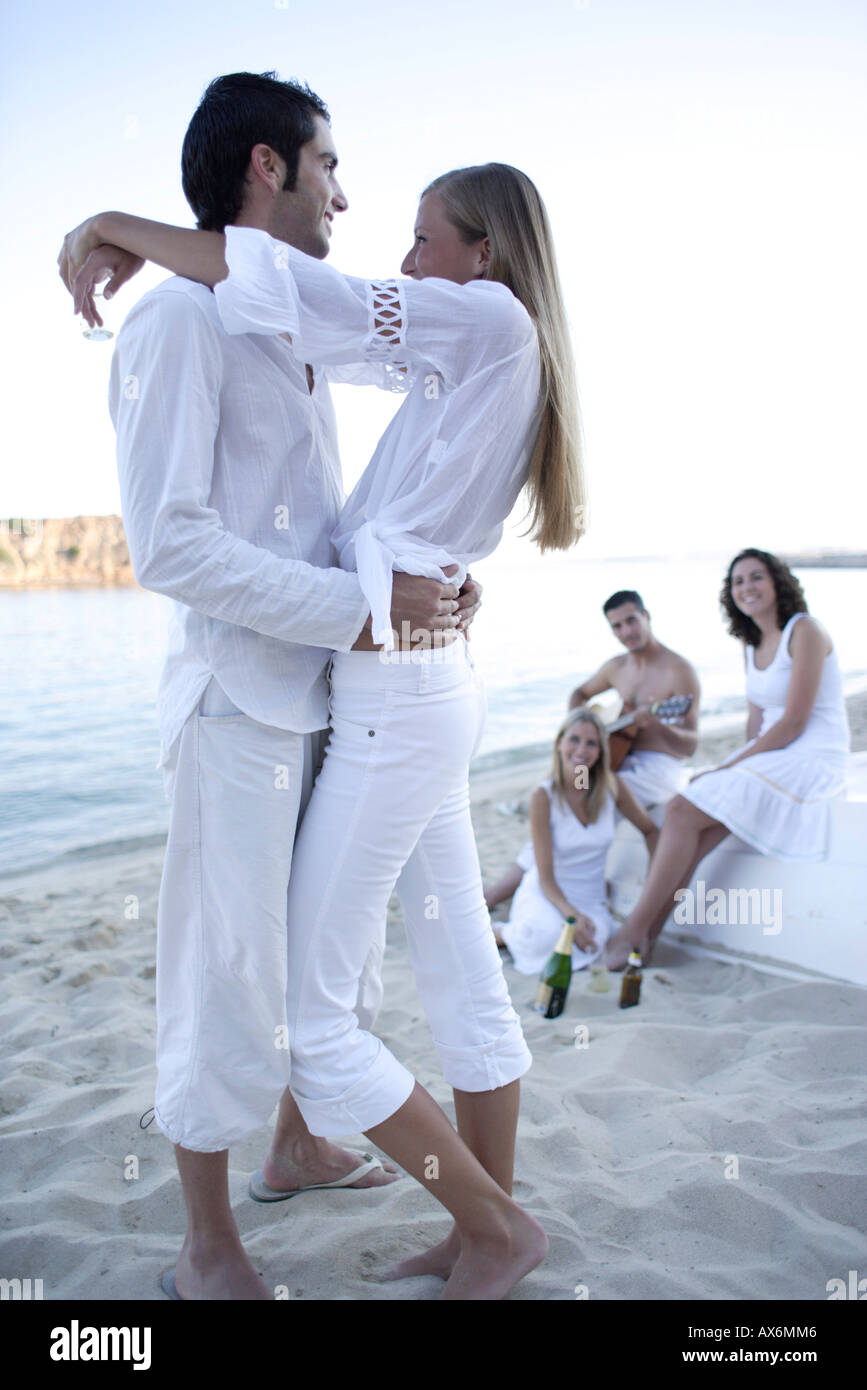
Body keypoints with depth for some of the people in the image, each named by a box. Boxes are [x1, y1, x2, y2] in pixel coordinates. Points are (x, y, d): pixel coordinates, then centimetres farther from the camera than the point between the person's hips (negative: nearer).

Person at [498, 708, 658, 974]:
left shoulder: (611, 785, -4)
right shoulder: (543, 797, -14)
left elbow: (650, 830, 13)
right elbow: (545, 877, -14)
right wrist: (571, 915, -31)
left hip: (591, 901, 4)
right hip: (545, 894, -3)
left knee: (588, 943, -31)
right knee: (546, 934, -37)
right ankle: (502, 934, -3)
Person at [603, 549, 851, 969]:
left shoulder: (804, 632, -11)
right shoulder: (751, 643, 15)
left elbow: (794, 722, -16)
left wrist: (730, 767, -15)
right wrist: (743, 765, -2)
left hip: (810, 761, -8)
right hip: (769, 757, 8)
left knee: (684, 812, -21)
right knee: (683, 813, -15)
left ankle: (633, 931, -15)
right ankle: (646, 935, -16)